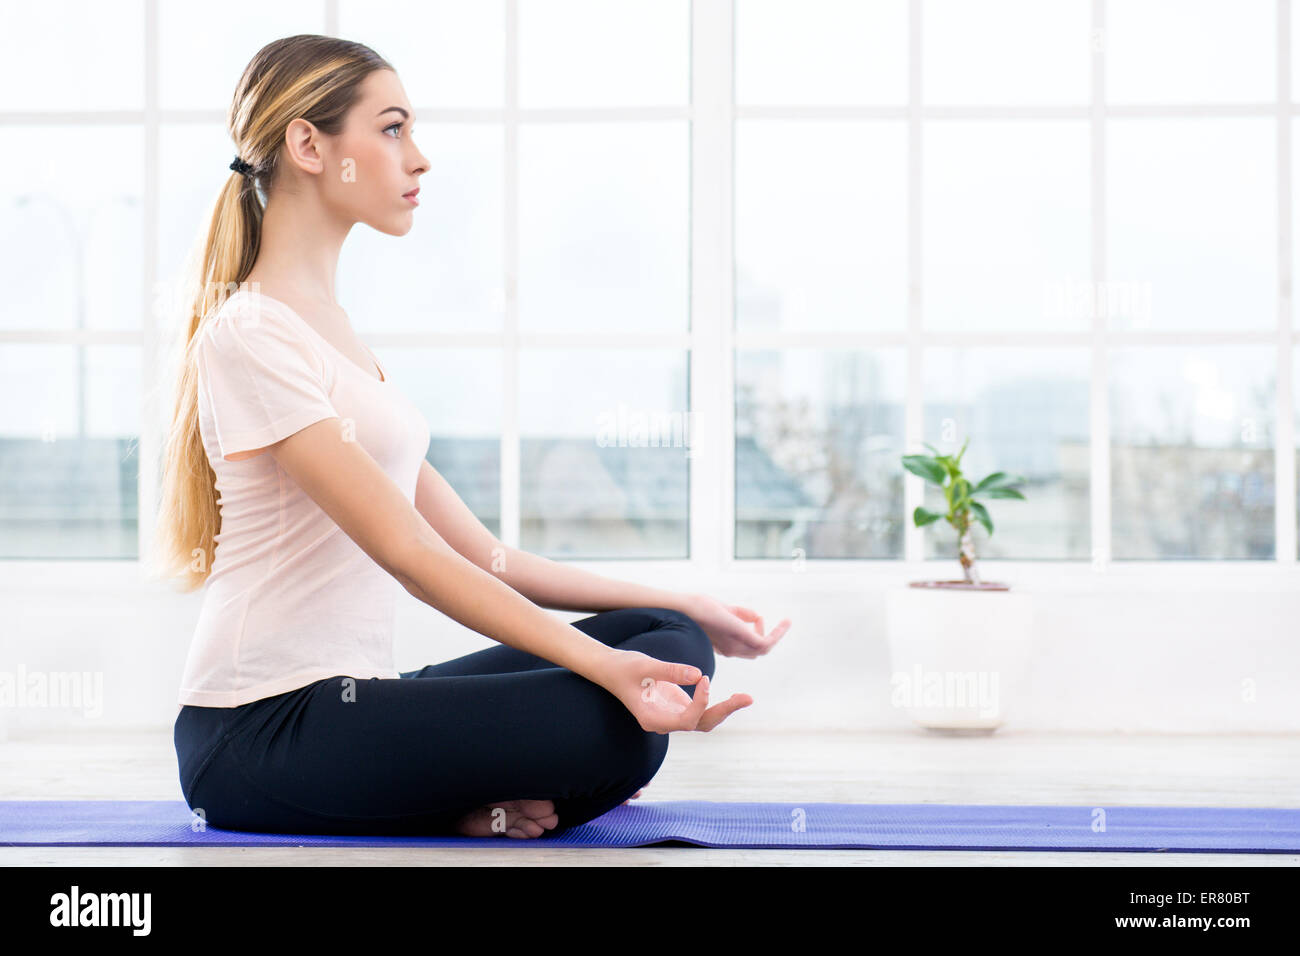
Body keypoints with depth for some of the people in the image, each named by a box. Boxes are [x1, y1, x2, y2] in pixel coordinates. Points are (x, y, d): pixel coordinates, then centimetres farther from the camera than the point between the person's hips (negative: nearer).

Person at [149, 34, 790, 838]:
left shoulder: (330, 329, 17)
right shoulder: (250, 338, -12)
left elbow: (480, 553, 15)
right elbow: (409, 552, -21)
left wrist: (678, 609, 12)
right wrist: (602, 664, -29)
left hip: (347, 700, 9)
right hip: (262, 733, -9)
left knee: (669, 640, -1)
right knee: (616, 726, -26)